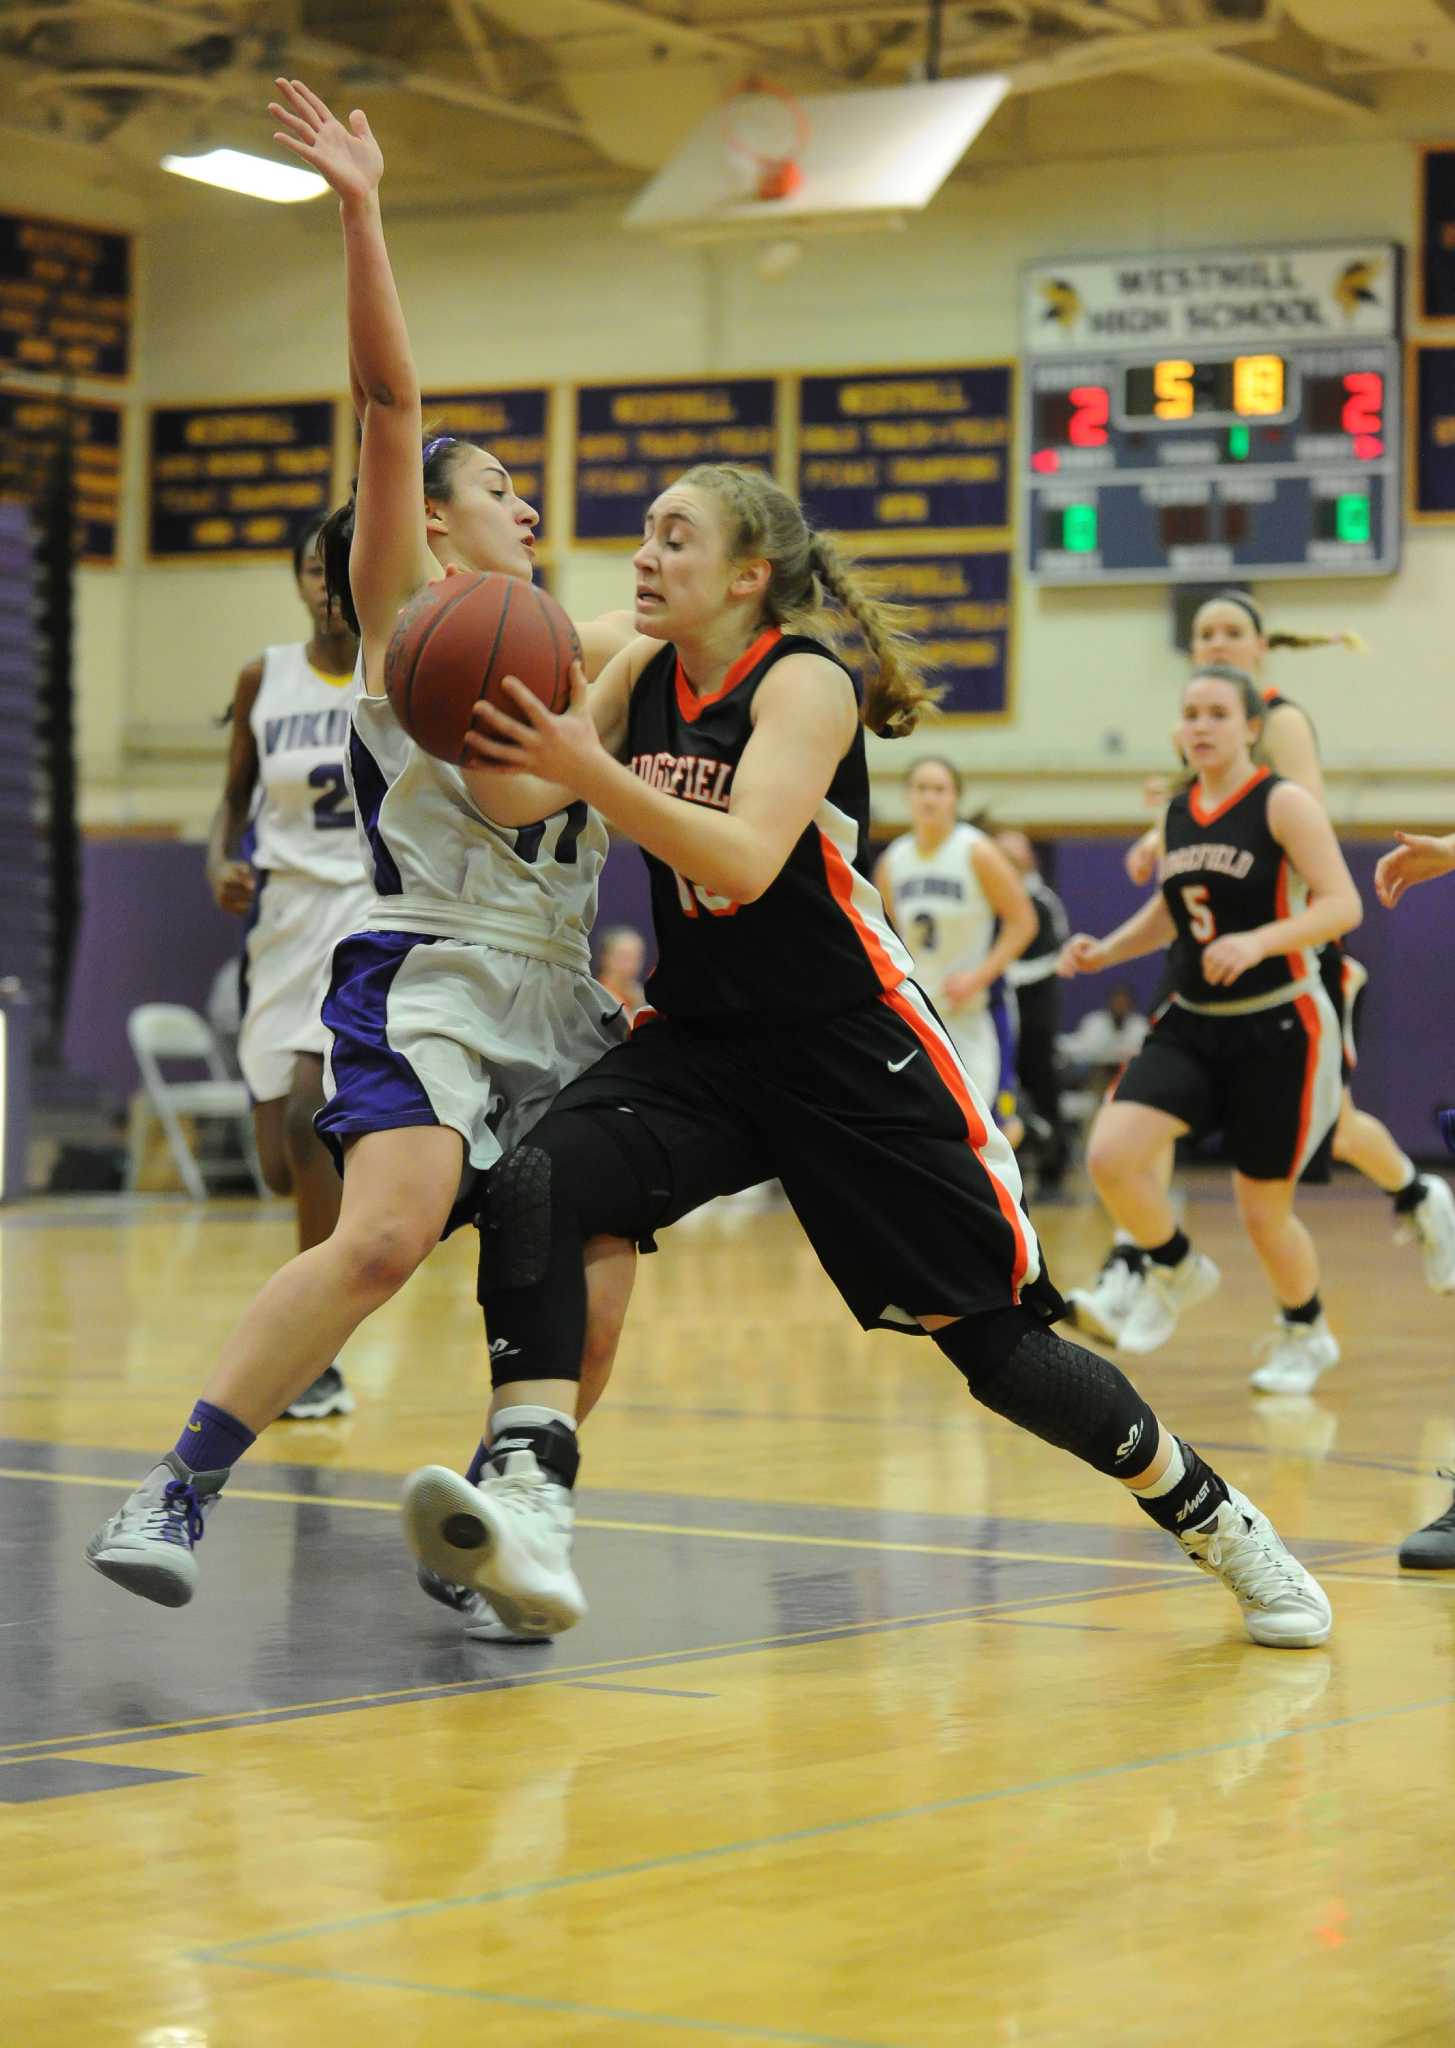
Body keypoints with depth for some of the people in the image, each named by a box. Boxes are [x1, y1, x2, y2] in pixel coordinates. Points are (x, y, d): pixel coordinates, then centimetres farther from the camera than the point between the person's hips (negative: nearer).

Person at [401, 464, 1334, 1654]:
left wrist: (586, 768, -38)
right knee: (533, 1192, -24)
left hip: (850, 1053, -5)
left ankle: (1222, 1527, 19)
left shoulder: (804, 684, -14)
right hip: (700, 1042, 5)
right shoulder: (643, 675, 5)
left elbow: (744, 861, -29)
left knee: (996, 1342, -2)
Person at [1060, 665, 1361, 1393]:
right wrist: (1105, 951, 7)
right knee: (1110, 1155, -17)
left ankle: (1305, 1332, 34)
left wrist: (1257, 942, -34)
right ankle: (1176, 1271, 12)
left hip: (1277, 1030, -5)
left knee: (1263, 1211, 3)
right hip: (1191, 1024, 5)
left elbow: (1342, 905, -19)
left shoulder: (1283, 805, -11)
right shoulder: (1177, 813, 8)